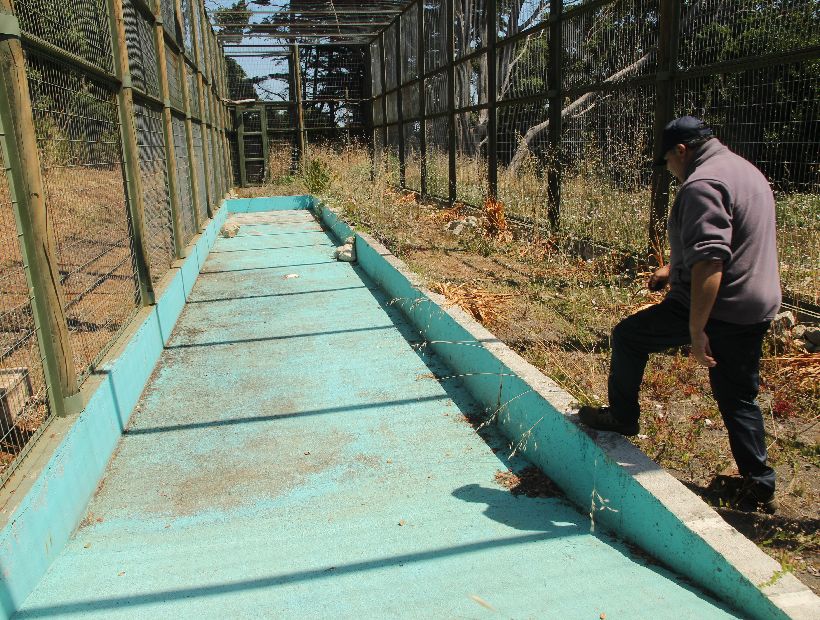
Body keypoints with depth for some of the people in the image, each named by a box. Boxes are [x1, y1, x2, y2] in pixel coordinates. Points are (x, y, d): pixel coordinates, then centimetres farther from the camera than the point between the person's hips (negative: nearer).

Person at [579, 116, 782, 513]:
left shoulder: (702, 184, -17)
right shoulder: (745, 171, 16)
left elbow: (710, 261, -28)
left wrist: (696, 330, -27)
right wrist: (673, 270, 33)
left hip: (715, 307, -9)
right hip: (756, 312, 9)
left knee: (629, 335, 11)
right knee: (738, 398, 18)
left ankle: (621, 417, 22)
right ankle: (760, 483, 24)